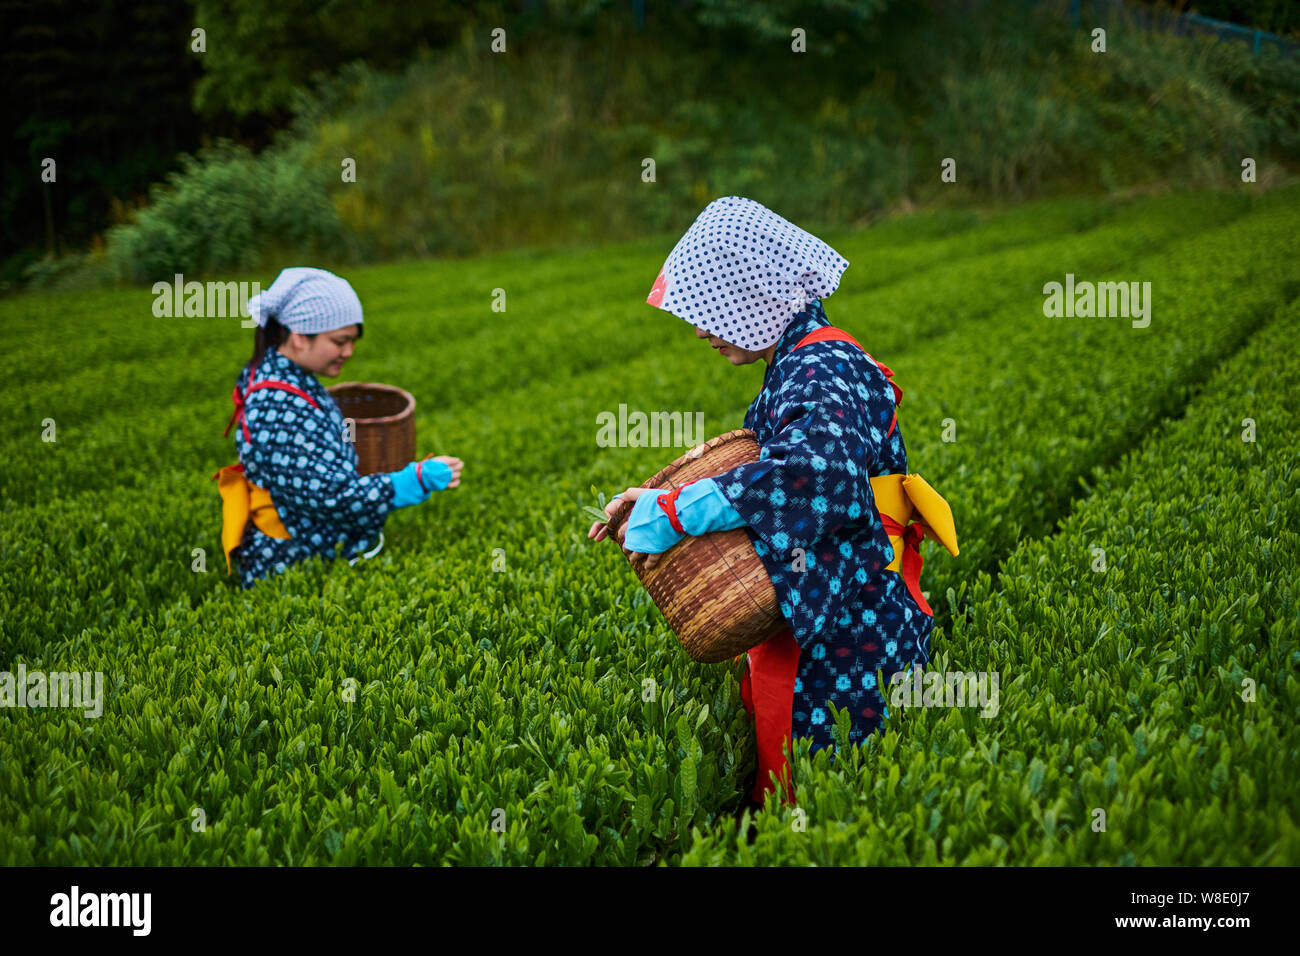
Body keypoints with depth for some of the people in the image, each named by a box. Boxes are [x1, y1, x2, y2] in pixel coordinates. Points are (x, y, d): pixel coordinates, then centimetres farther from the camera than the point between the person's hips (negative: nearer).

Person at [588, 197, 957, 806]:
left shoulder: (821, 371, -18)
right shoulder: (798, 366, 14)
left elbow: (816, 466, -38)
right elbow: (760, 470, 21)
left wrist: (674, 515, -32)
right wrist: (658, 500, 6)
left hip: (848, 635, -10)